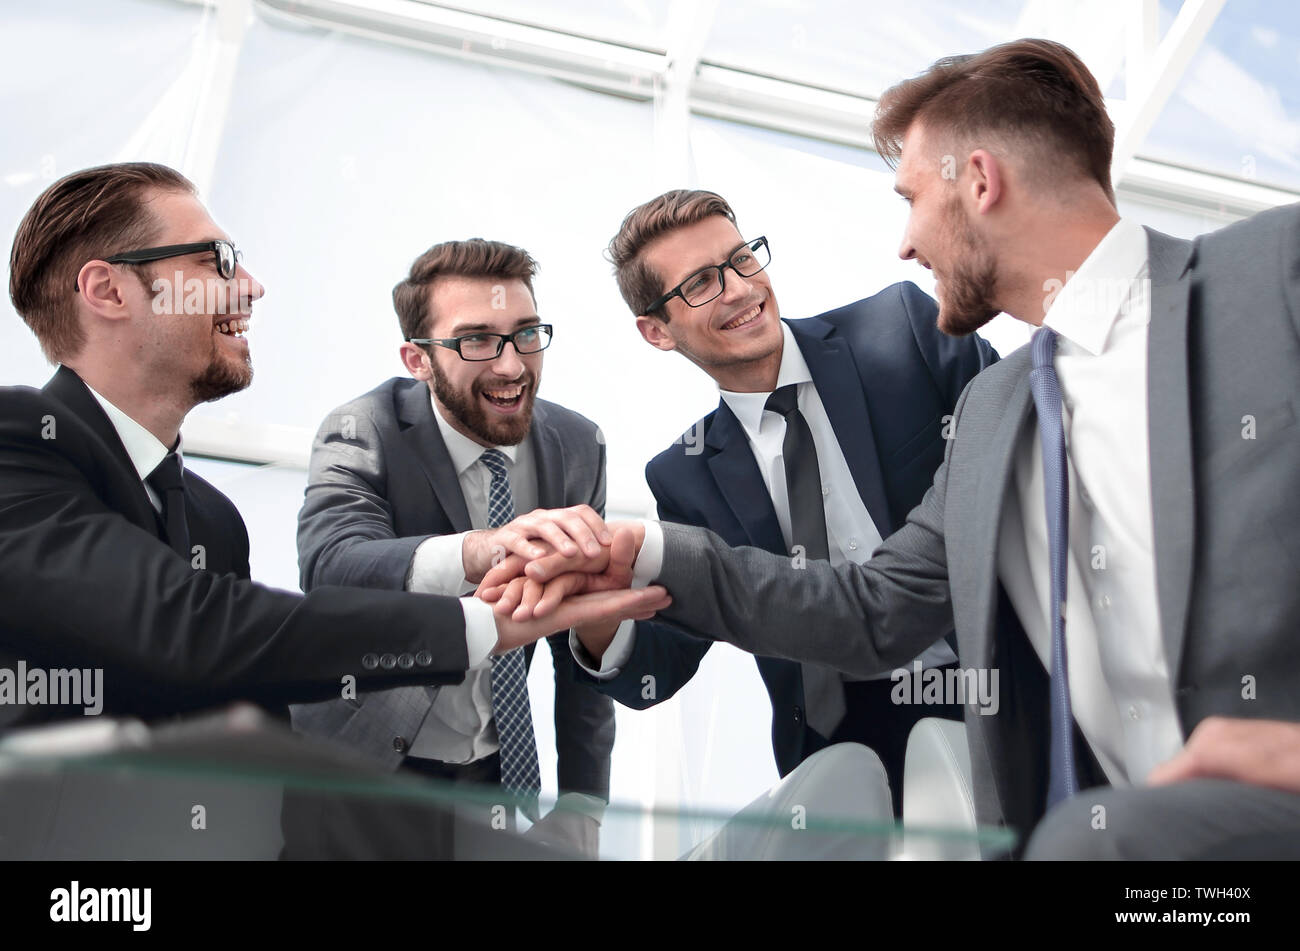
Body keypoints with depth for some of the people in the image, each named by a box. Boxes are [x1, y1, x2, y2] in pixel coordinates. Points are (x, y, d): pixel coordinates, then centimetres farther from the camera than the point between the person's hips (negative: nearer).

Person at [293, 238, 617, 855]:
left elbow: (585, 648, -1)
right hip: (363, 767, -3)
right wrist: (480, 549, -55)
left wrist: (581, 809, -5)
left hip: (500, 771, 4)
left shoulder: (577, 446, -4)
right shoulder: (362, 434, -15)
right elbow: (330, 568, -37)